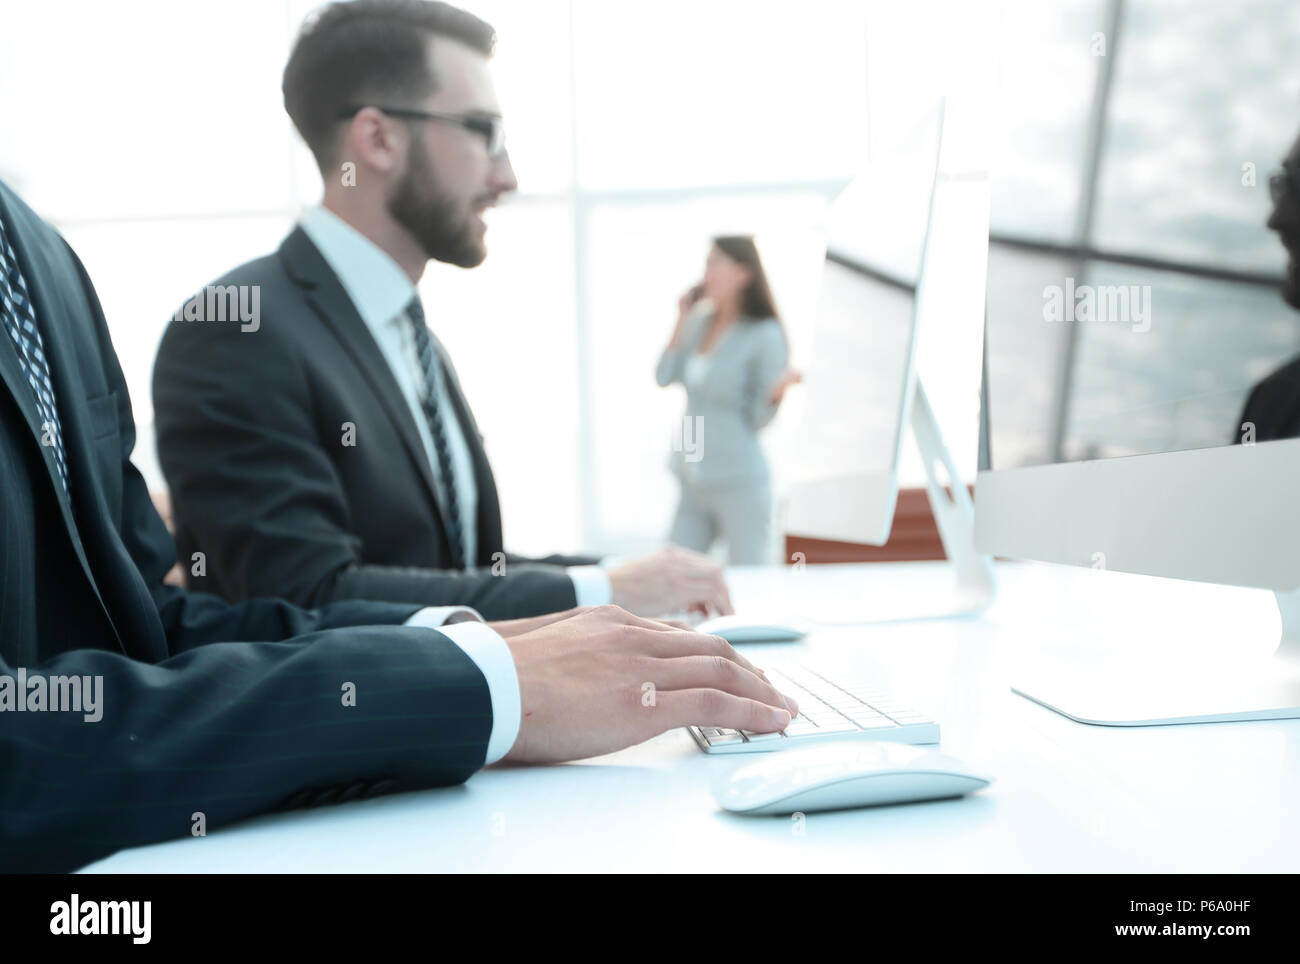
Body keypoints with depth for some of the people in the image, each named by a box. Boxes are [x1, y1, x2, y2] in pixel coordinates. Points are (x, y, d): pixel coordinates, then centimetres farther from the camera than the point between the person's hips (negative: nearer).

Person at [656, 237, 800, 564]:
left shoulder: (765, 335, -9)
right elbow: (664, 377, 1)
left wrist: (778, 390, -28)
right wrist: (682, 321, 2)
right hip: (694, 485, 6)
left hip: (740, 484, -6)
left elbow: (760, 419, -8)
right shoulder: (701, 322, 8)